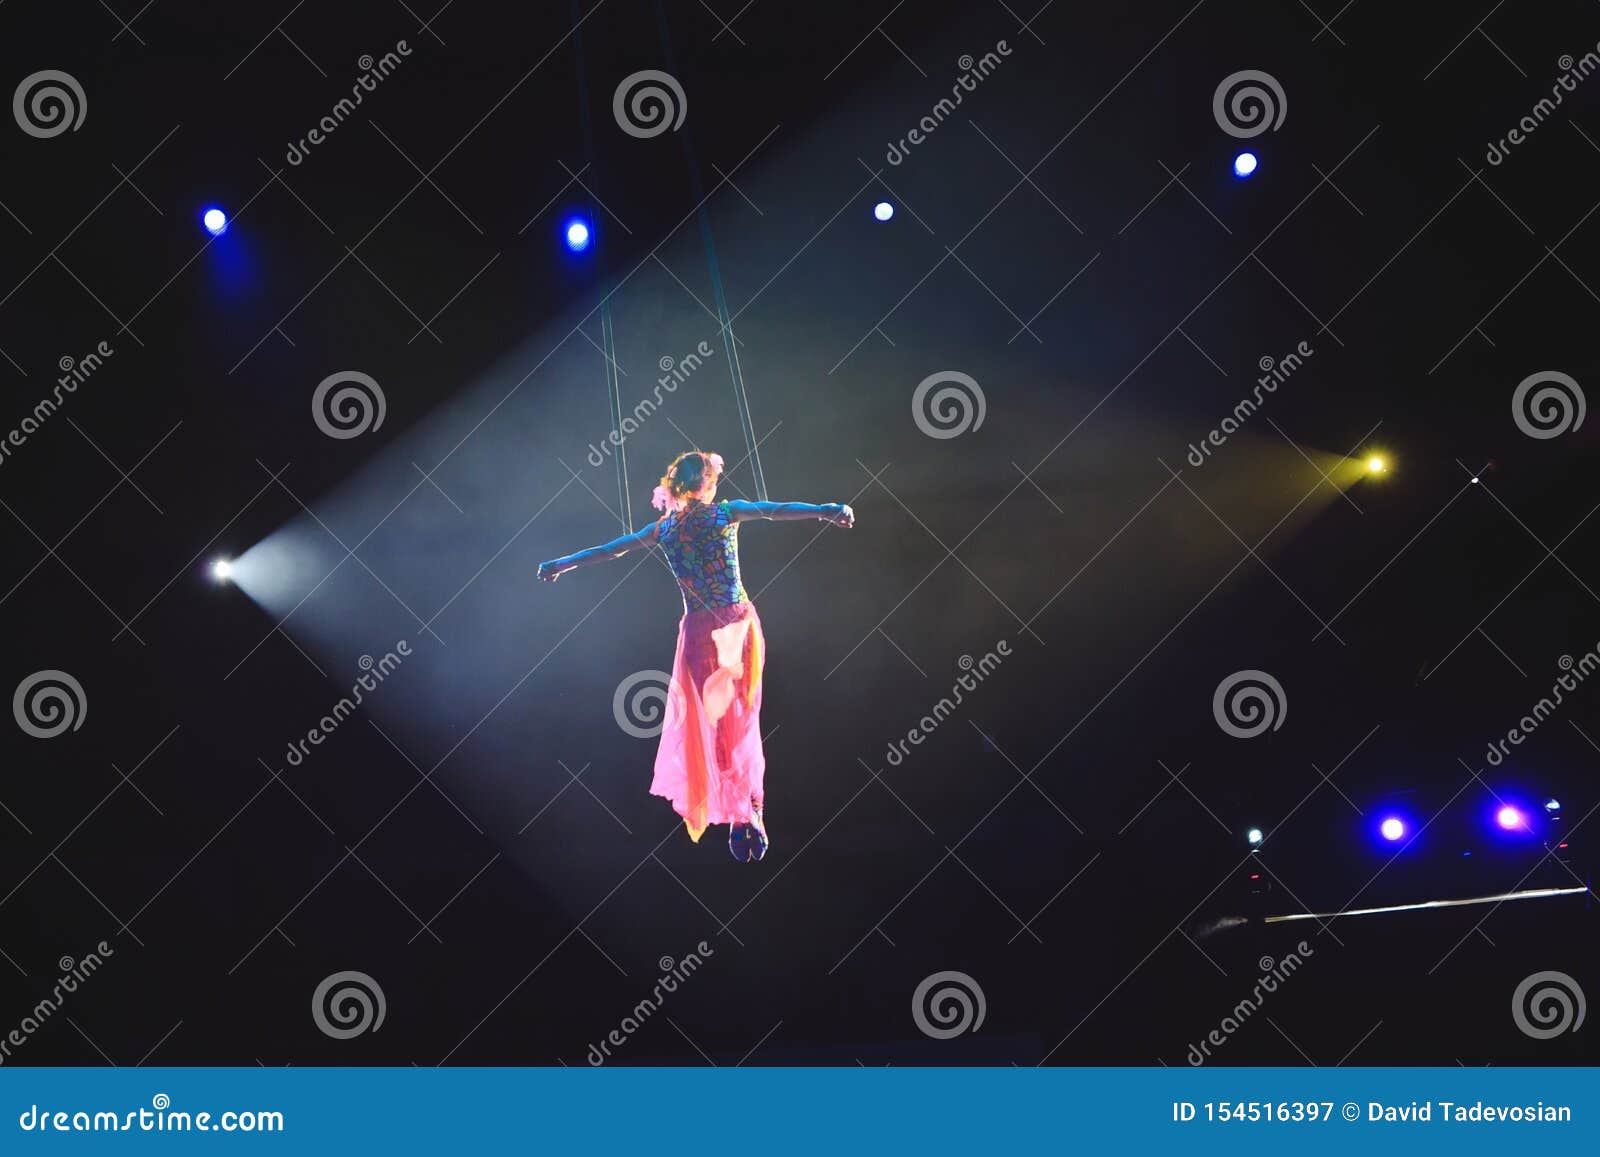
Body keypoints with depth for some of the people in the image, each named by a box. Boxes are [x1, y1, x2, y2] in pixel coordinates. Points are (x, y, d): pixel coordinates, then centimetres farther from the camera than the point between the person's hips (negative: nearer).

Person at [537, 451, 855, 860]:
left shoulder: (663, 528, 4)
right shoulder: (726, 513, -2)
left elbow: (610, 549, 13)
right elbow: (779, 510, -11)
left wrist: (561, 565, 24)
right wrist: (827, 512, -13)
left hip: (700, 629, 0)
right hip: (740, 624, 0)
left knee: (709, 723, 5)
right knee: (743, 722, 7)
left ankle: (736, 818, 0)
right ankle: (752, 814, 0)